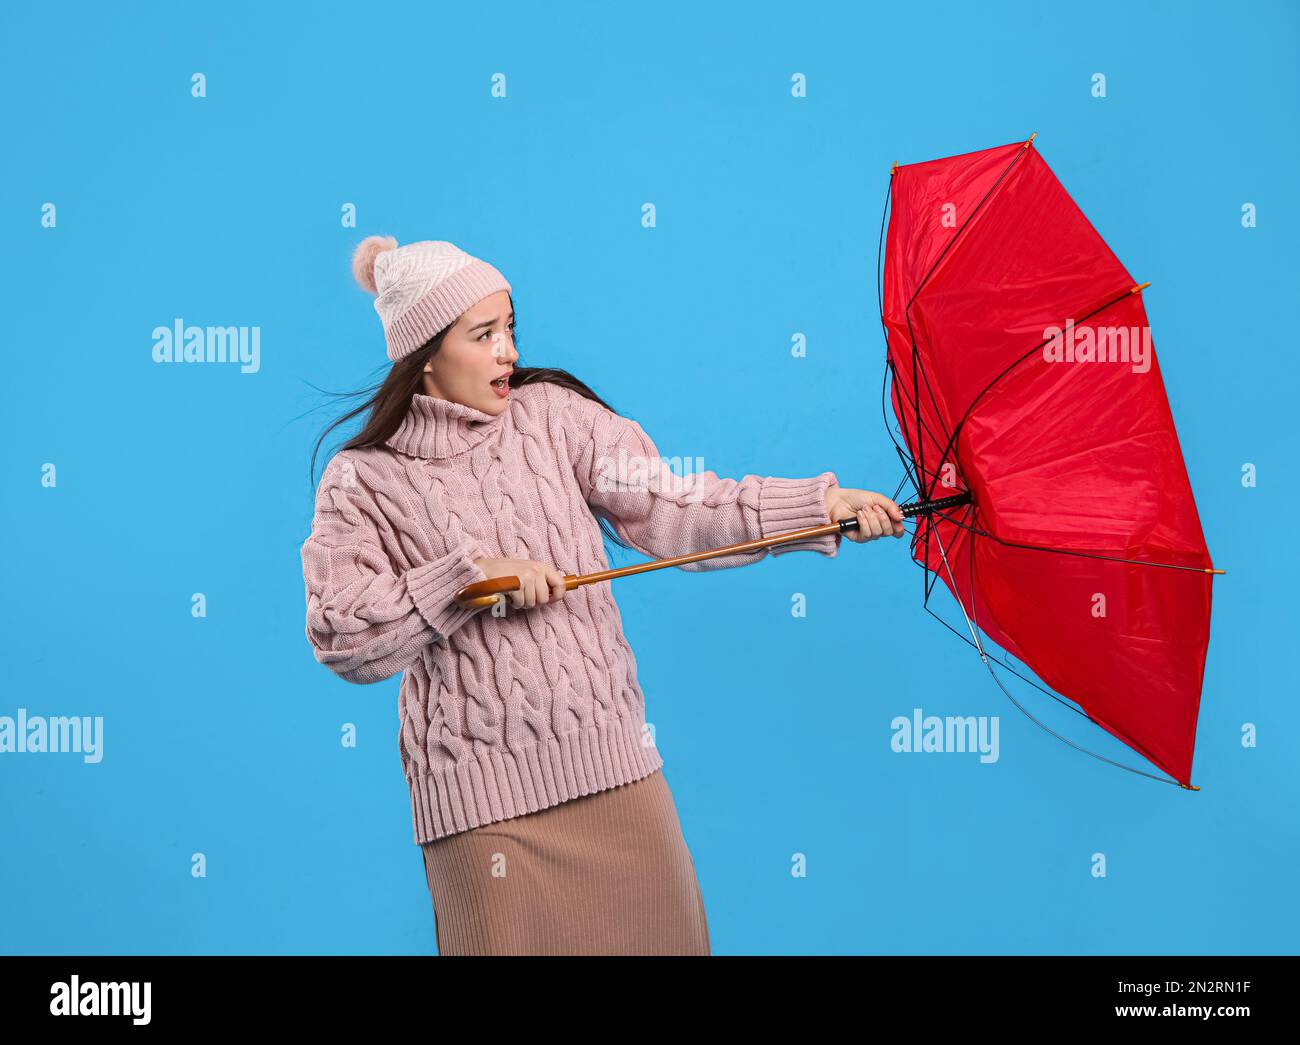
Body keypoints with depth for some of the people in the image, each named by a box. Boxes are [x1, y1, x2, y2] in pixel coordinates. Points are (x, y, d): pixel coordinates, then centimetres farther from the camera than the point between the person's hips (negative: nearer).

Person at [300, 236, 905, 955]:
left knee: (665, 930, 6)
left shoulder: (553, 415, 6)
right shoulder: (363, 480, -1)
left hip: (614, 761, 3)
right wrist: (470, 573, -16)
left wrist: (819, 504, -10)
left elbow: (668, 509, -1)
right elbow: (340, 639, -9)